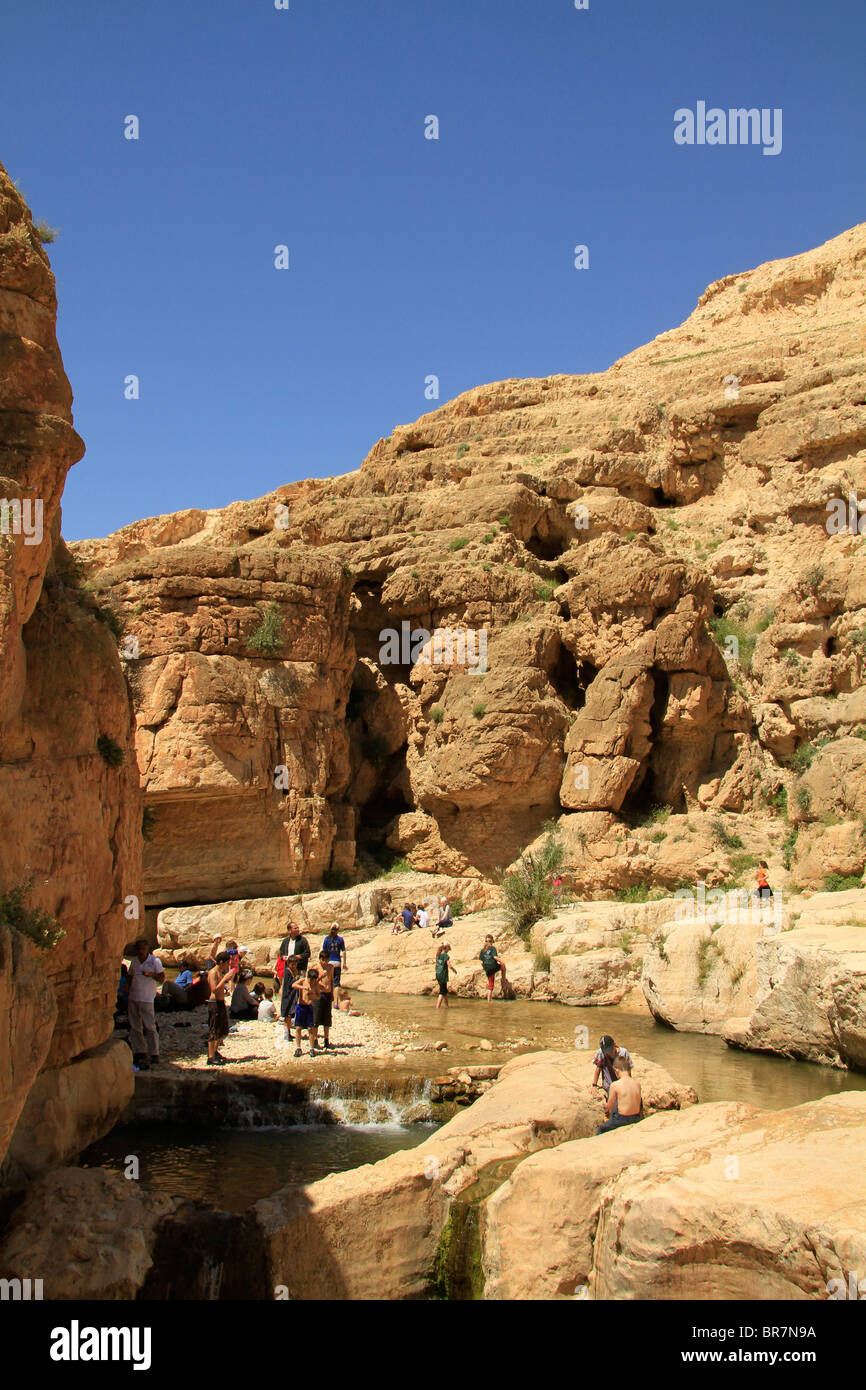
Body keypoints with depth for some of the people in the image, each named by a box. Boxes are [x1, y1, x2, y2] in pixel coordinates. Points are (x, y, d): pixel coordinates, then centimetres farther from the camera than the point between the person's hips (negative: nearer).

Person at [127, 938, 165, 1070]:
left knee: (149, 1027, -8)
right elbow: (130, 977, 19)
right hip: (133, 998, 6)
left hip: (146, 999, -5)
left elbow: (162, 978, -5)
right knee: (134, 1027, 8)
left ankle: (154, 1054, -3)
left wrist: (151, 974, -22)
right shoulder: (134, 961, 10)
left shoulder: (155, 961, -4)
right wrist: (129, 993, 13)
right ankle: (139, 1053, 17)